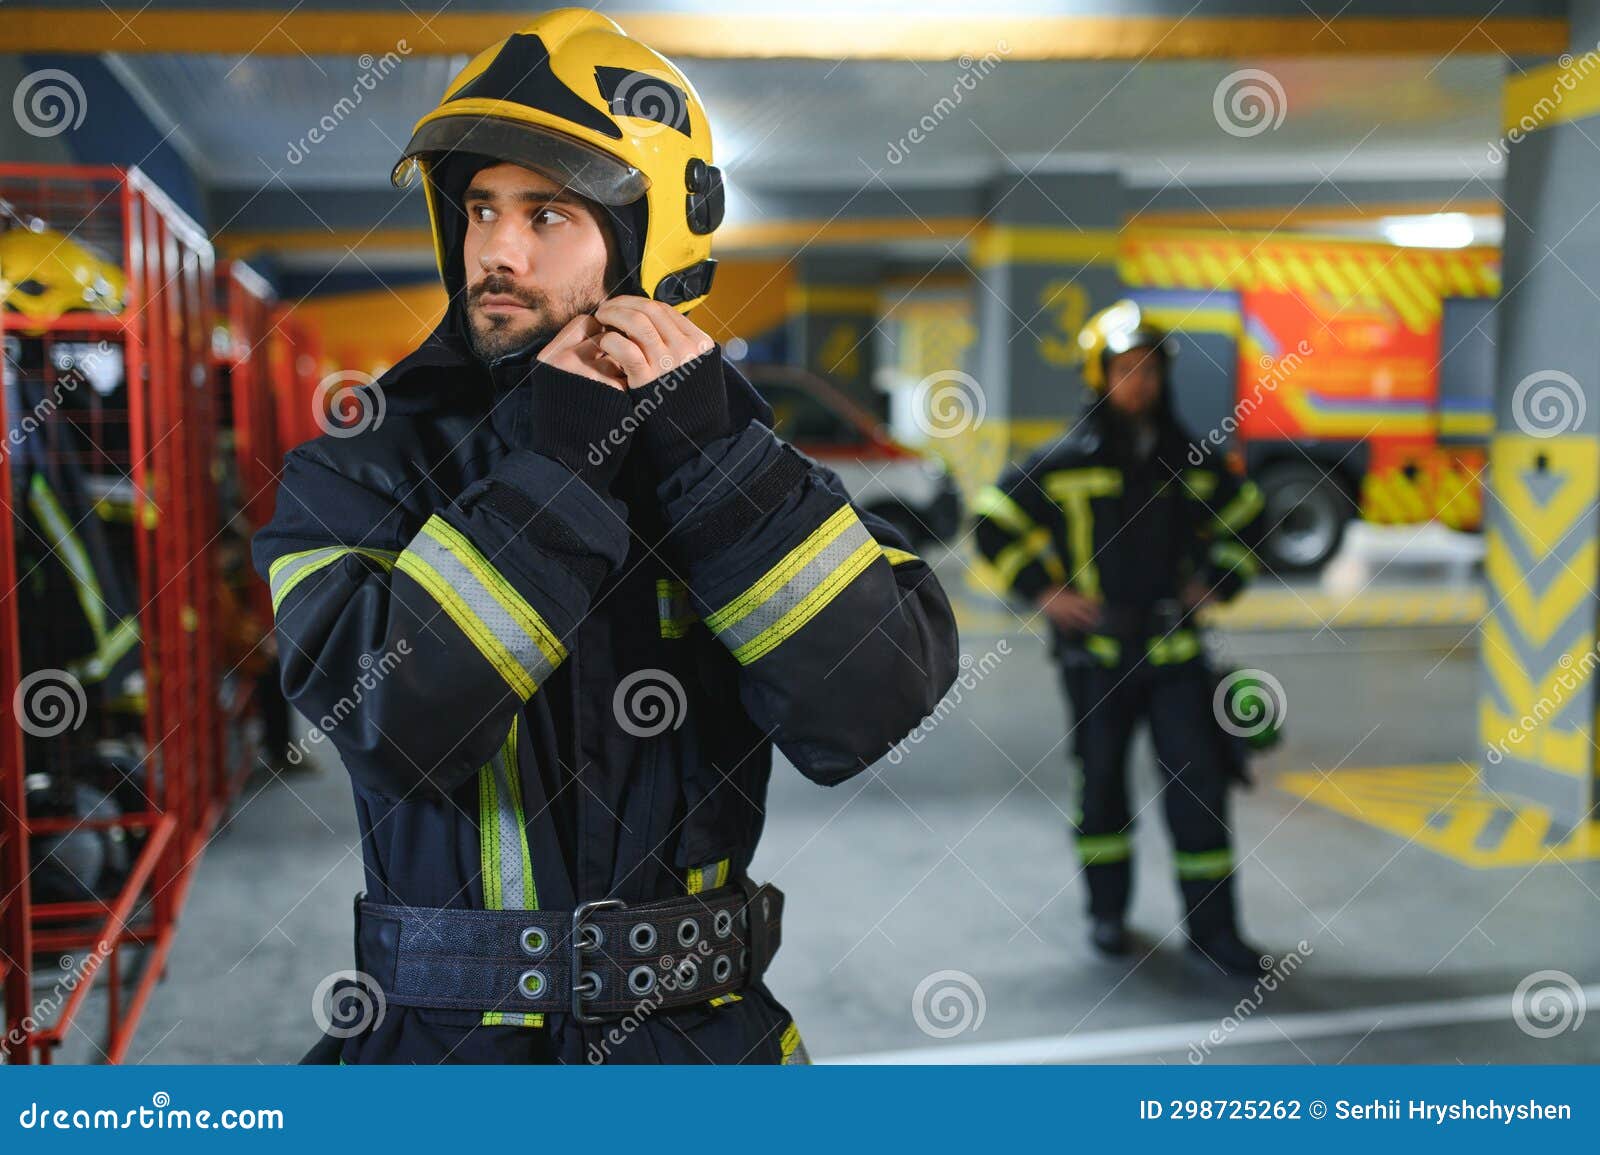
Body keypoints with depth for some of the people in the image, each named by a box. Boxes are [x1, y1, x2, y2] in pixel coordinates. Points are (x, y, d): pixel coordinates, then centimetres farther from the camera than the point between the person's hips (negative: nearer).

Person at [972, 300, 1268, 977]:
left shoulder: (1190, 461, 5)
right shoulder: (1066, 461, -5)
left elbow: (1245, 517, 22)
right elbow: (993, 522, 1)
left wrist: (1218, 581, 10)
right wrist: (1040, 590, -4)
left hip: (1174, 646, 2)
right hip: (1096, 647, -2)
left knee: (1198, 780, -3)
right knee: (1100, 778, 9)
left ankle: (1211, 926, 6)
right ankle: (1107, 909, 27)